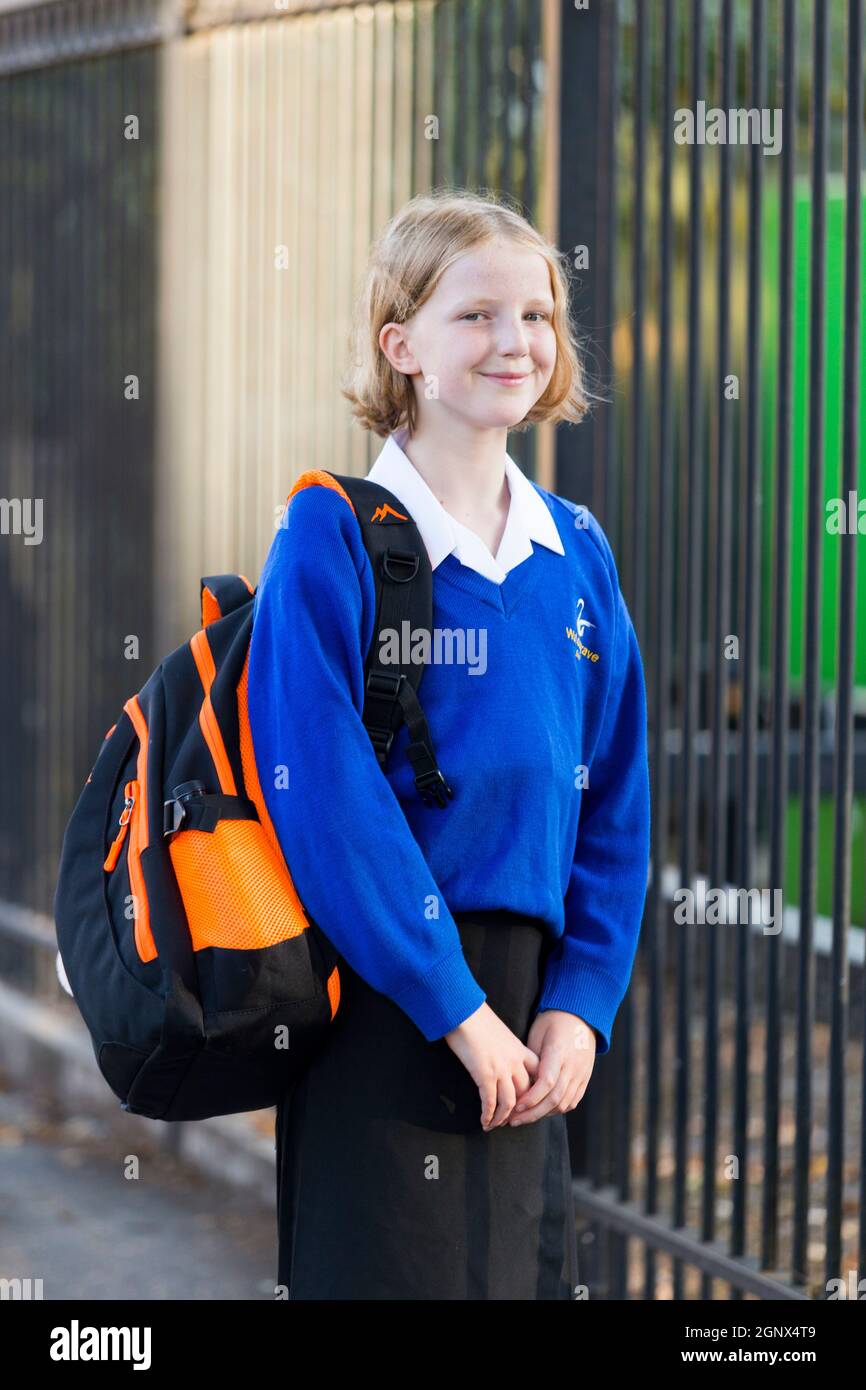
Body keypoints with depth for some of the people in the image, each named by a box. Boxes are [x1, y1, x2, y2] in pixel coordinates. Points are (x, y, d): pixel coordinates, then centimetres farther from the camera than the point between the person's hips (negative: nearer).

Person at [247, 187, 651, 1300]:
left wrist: (581, 1002, 1)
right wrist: (455, 1006, -16)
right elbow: (323, 799, -15)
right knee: (398, 1271, -4)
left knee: (526, 1269, 11)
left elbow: (614, 806, 12)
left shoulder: (577, 553, 10)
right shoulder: (332, 537, -8)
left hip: (524, 1004, 6)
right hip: (383, 1004, -6)